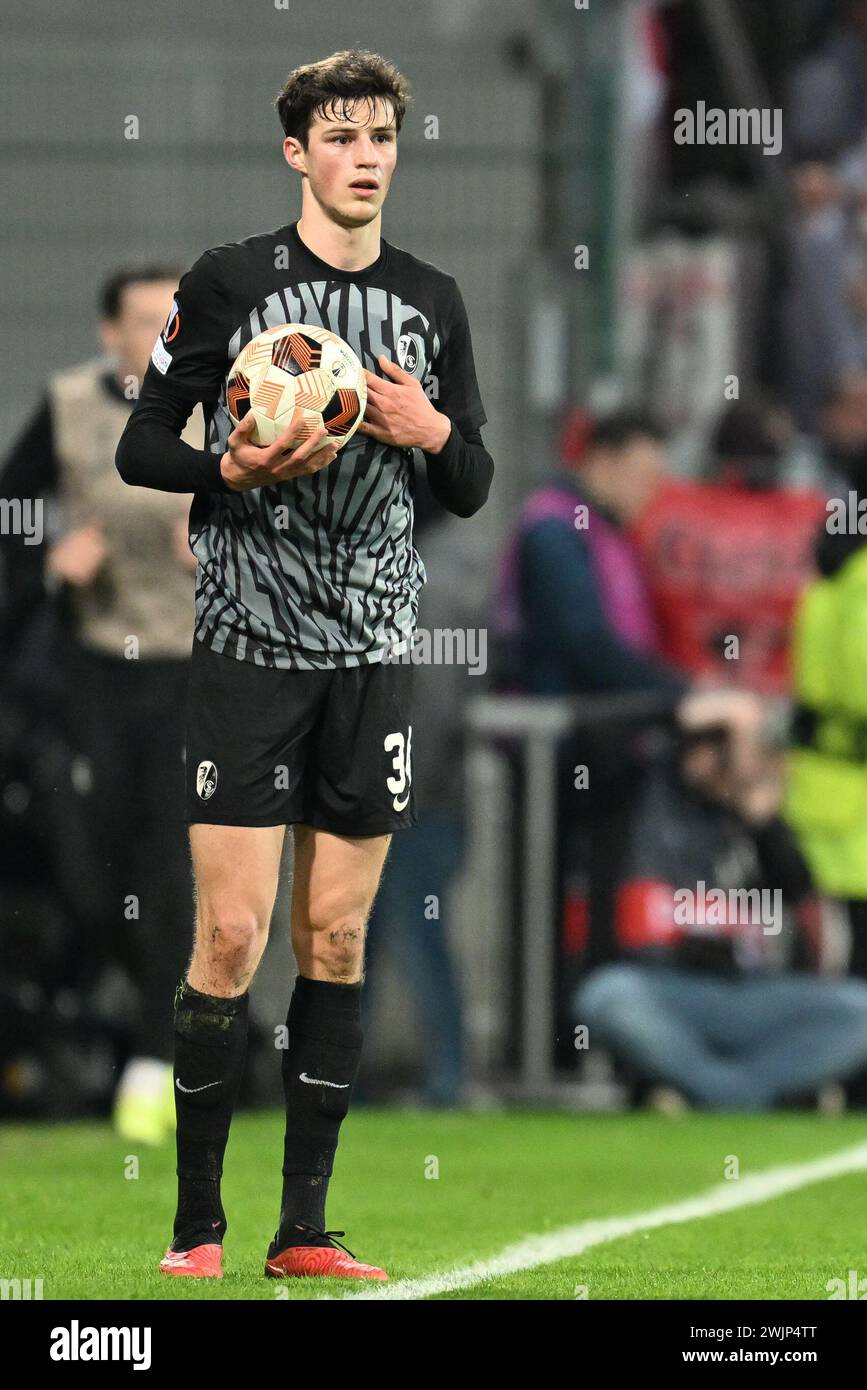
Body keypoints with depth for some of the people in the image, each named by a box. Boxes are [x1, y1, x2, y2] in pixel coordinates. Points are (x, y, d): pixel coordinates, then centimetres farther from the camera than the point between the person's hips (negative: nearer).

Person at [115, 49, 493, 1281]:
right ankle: (197, 1224, 1)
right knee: (233, 935, -8)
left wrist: (434, 432, -7)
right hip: (252, 641, -4)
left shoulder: (432, 301, 10)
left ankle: (305, 1228, 9)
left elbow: (473, 491, 14)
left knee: (337, 937, 4)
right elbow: (138, 448, 1)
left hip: (376, 649, 4)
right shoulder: (229, 283, -1)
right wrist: (234, 471, -17)